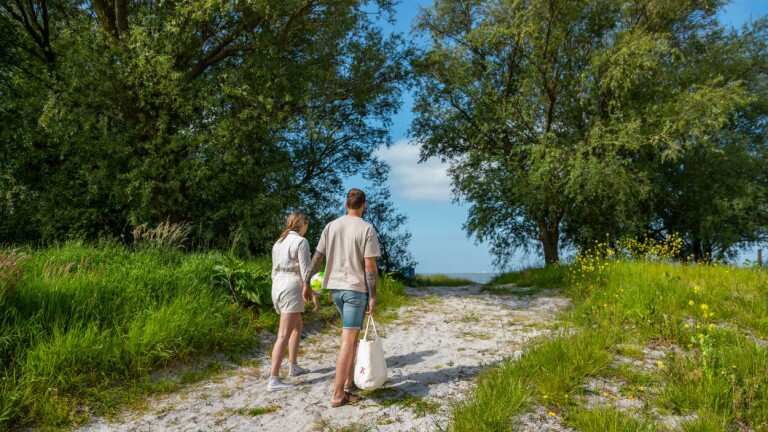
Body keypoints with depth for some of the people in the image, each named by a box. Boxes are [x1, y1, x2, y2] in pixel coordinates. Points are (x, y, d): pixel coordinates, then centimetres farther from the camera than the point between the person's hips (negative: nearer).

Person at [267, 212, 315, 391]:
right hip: (292, 289, -9)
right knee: (283, 335, -10)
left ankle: (293, 366, 29)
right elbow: (306, 272, -13)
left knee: (298, 325, 25)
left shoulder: (278, 243, 15)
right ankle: (273, 380, -13)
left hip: (277, 287, 9)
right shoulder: (301, 242, -9)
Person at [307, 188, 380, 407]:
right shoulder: (367, 229, -9)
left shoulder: (331, 226, 5)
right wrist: (373, 296, -8)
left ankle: (349, 381, 27)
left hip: (335, 287, 6)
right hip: (356, 288, -6)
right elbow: (370, 266, -12)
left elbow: (317, 258, 5)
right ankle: (338, 394, -1)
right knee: (348, 340, -3)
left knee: (352, 334, 22)